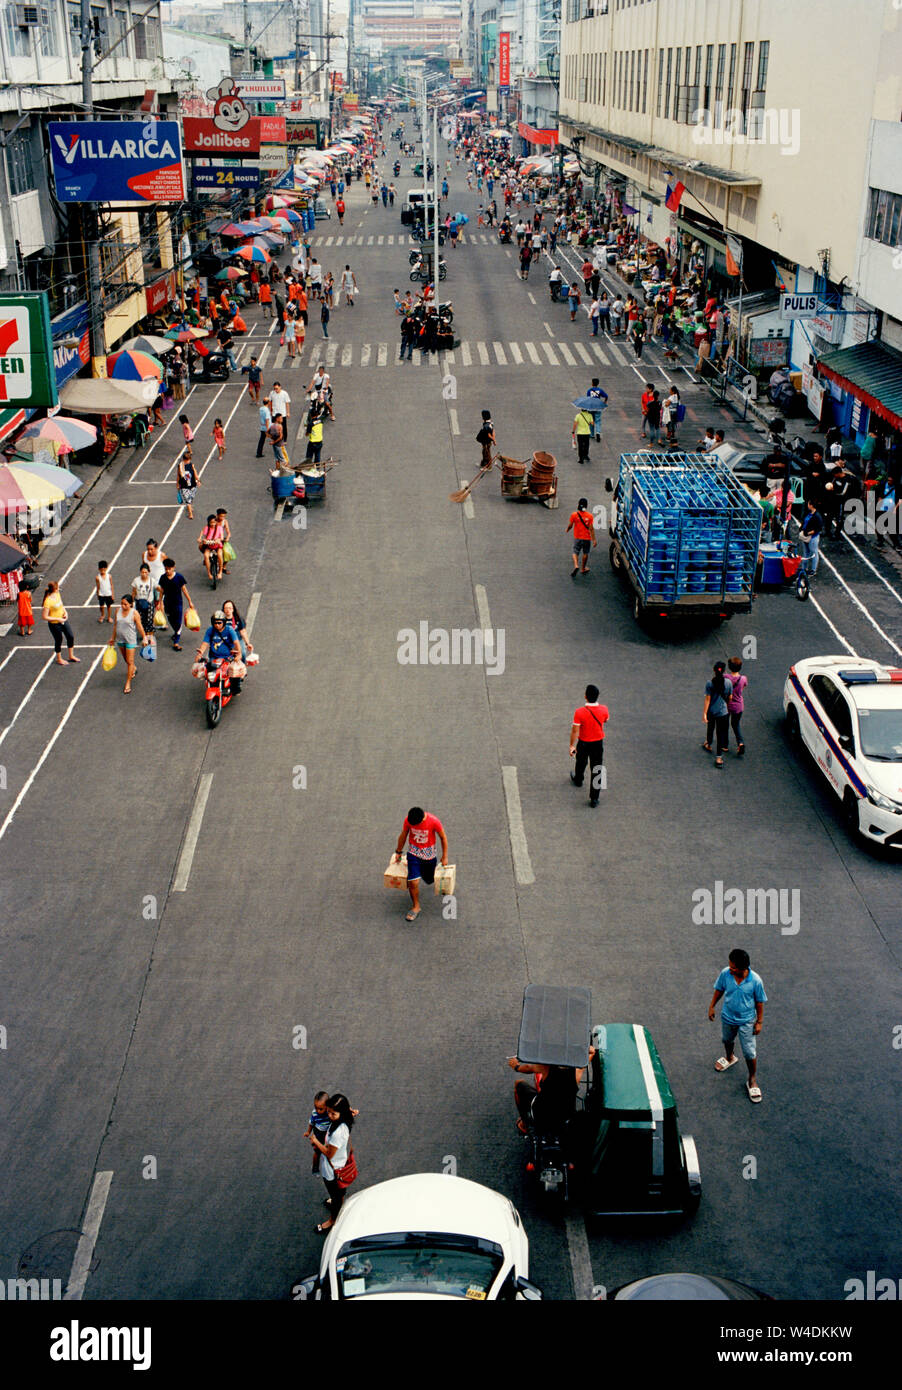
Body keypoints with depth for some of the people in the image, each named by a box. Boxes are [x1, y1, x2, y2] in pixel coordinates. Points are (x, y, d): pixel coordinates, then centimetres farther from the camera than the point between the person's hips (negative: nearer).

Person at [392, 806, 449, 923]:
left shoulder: (434, 821, -25)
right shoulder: (408, 820, -19)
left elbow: (443, 837, -9)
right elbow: (403, 835, 0)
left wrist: (444, 856, -2)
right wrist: (398, 852, 12)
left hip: (429, 854, 0)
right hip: (413, 852, 0)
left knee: (429, 880, 19)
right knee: (413, 882, -12)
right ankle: (415, 907, 10)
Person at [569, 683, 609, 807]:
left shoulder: (579, 712, -26)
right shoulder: (604, 709, -17)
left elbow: (575, 731, -19)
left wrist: (572, 746, -7)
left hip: (583, 742, -1)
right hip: (598, 743, 1)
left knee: (581, 763, 28)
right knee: (597, 770, 8)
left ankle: (578, 780, 57)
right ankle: (594, 799, 11)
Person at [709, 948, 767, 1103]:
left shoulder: (755, 981, -28)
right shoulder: (725, 974, -23)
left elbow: (759, 1002, -13)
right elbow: (719, 990, -3)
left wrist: (759, 1021, -6)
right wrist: (712, 1006, 5)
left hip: (747, 1021, -3)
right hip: (728, 1017, 3)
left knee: (750, 1052, 3)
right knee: (727, 1040, 30)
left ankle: (753, 1080, 25)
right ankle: (729, 1058, 62)